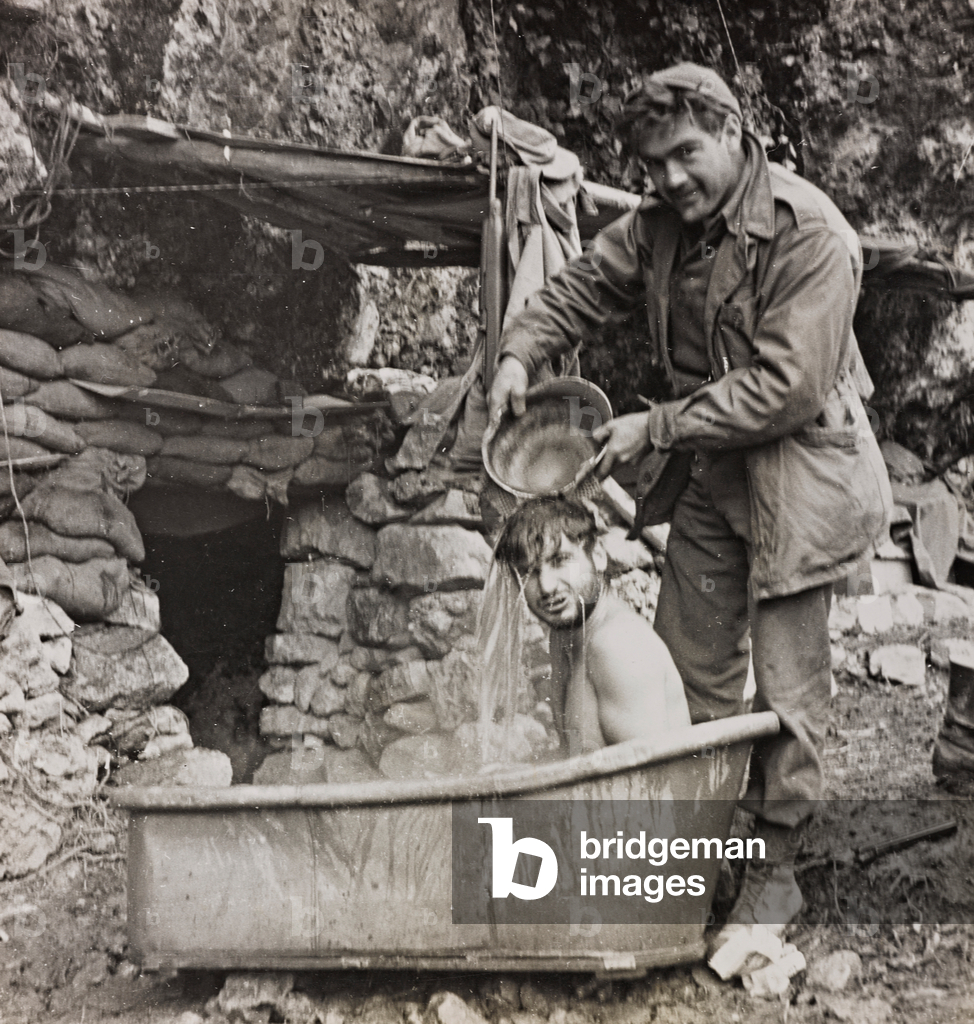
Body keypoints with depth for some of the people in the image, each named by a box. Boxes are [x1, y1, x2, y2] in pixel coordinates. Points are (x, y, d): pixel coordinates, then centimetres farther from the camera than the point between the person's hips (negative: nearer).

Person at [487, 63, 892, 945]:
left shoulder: (808, 234, -21)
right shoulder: (662, 225, 2)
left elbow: (786, 386, -25)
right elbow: (584, 285, 13)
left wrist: (658, 428, -21)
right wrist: (522, 351, -5)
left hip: (797, 469, -7)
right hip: (712, 473, 7)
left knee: (786, 690, 1)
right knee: (688, 666, 13)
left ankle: (775, 873, 19)